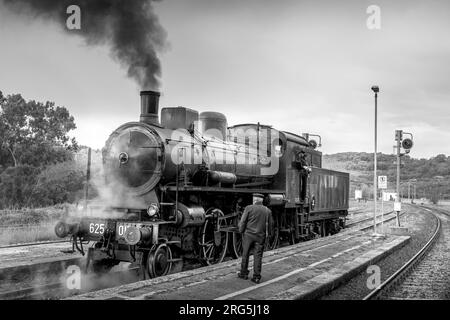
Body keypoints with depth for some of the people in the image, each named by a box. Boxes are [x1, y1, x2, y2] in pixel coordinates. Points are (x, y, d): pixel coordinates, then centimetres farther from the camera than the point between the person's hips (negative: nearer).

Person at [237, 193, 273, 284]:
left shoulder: (249, 208, -6)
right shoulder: (268, 211, 3)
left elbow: (242, 222, -7)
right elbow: (269, 225, 5)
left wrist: (241, 231, 7)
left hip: (248, 235, -2)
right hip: (260, 236, 2)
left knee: (245, 254, 12)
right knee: (258, 256, 5)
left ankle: (244, 273, 22)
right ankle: (256, 277, 5)